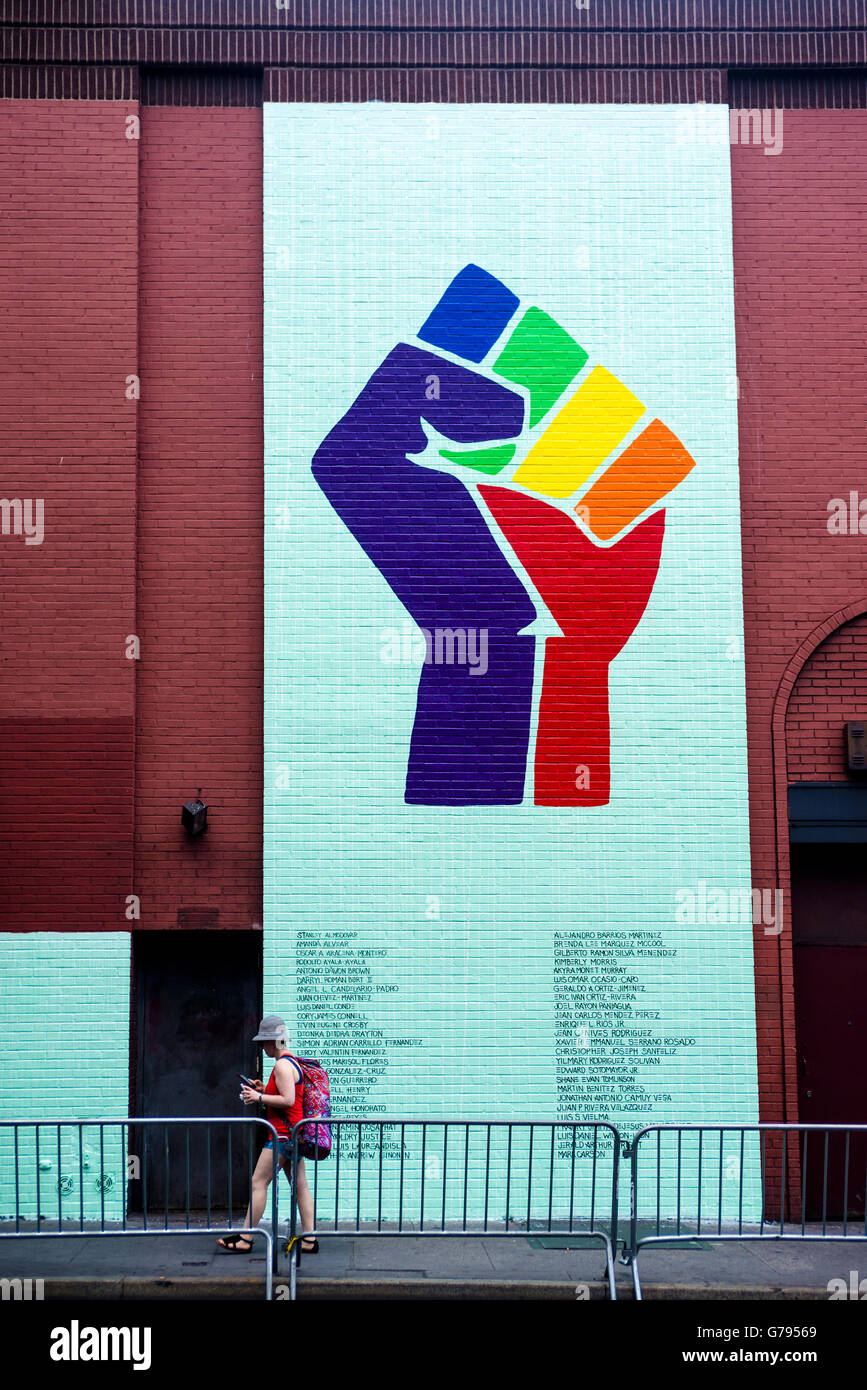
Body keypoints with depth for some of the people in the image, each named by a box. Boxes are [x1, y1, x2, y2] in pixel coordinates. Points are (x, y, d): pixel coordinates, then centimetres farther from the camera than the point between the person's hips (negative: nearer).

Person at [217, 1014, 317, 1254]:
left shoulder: (282, 1065, -14)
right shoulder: (292, 1063, 17)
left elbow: (288, 1100, -22)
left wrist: (259, 1098, -16)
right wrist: (264, 1090, 14)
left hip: (284, 1132, -10)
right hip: (294, 1134, 10)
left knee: (259, 1182, -6)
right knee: (299, 1185, 8)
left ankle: (245, 1239, -3)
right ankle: (309, 1240, 8)